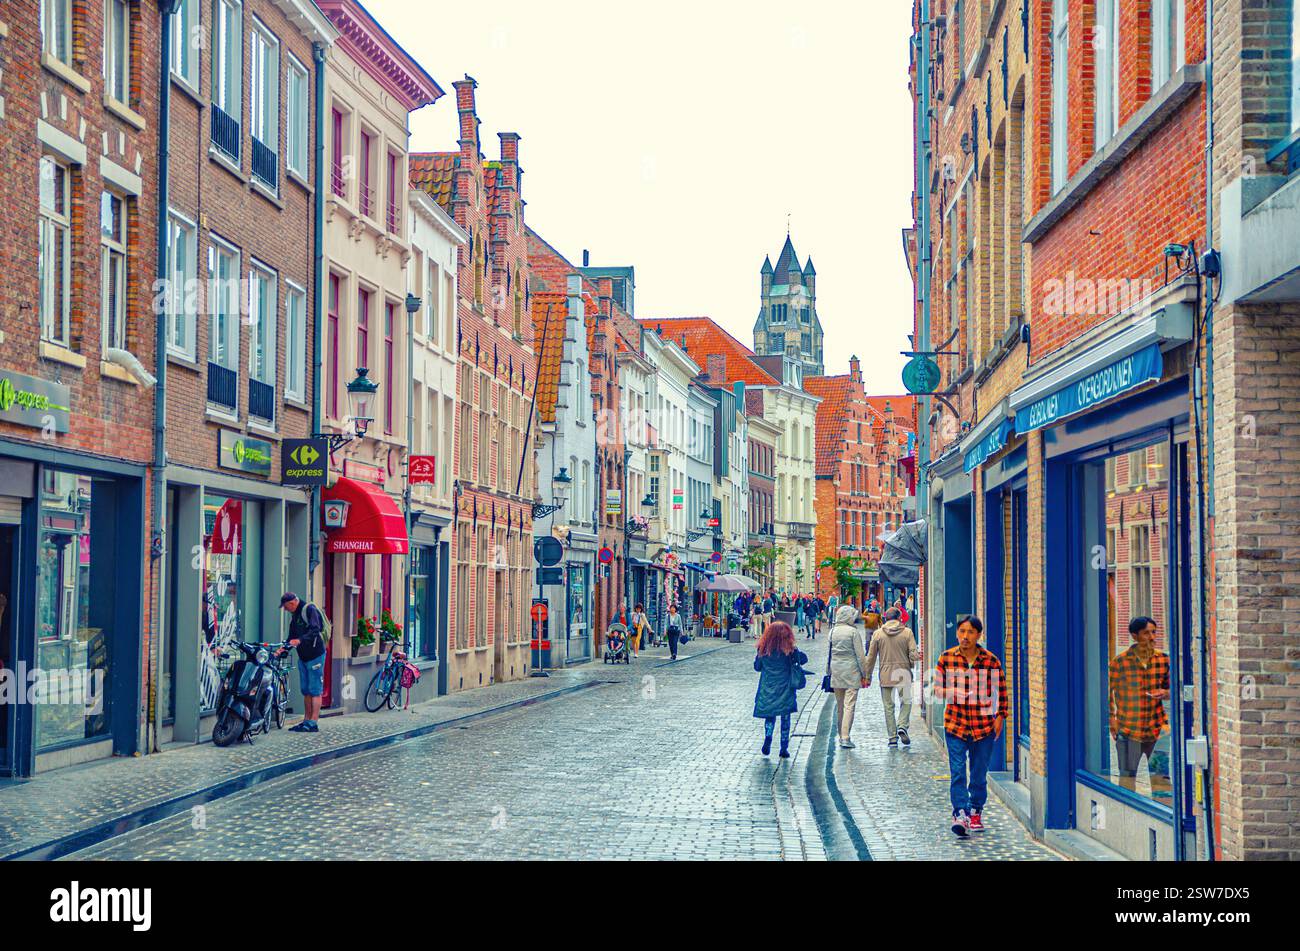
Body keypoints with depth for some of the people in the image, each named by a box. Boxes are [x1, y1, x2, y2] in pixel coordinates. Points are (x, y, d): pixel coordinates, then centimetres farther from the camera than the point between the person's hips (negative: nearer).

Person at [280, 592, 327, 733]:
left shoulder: (309, 609, -14)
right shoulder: (293, 615, 13)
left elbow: (315, 631, -27)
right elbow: (292, 636, 18)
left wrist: (300, 640, -38)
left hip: (315, 654, -9)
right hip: (303, 656, 9)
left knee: (315, 691, -8)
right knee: (305, 690, 11)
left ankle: (313, 723, -10)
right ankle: (306, 721, 16)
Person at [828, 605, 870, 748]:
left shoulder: (833, 631, 5)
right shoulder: (854, 632, -9)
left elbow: (828, 652, 9)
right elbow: (860, 655, -7)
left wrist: (829, 671, 17)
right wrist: (864, 674, -1)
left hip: (836, 670, 5)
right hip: (851, 670, -5)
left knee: (839, 705, 14)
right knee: (849, 704, -6)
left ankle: (841, 736, 20)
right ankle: (845, 737, -13)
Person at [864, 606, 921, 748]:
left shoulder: (877, 633, 0)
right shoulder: (907, 632, -3)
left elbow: (871, 657, 4)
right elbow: (914, 654, -6)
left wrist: (868, 676, 11)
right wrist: (912, 662, 17)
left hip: (885, 674, 1)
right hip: (903, 673, -1)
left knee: (889, 706, 7)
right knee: (906, 702, 15)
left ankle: (892, 737, 6)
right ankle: (902, 726, -7)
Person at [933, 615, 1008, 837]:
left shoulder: (991, 661, -1)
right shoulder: (946, 658, 1)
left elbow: (1000, 691, 7)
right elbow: (938, 690, 7)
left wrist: (1000, 716, 2)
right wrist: (958, 695, -11)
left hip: (984, 725, 0)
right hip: (955, 724, 0)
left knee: (979, 773, 9)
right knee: (957, 772, -10)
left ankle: (976, 812, 23)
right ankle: (960, 814, -13)